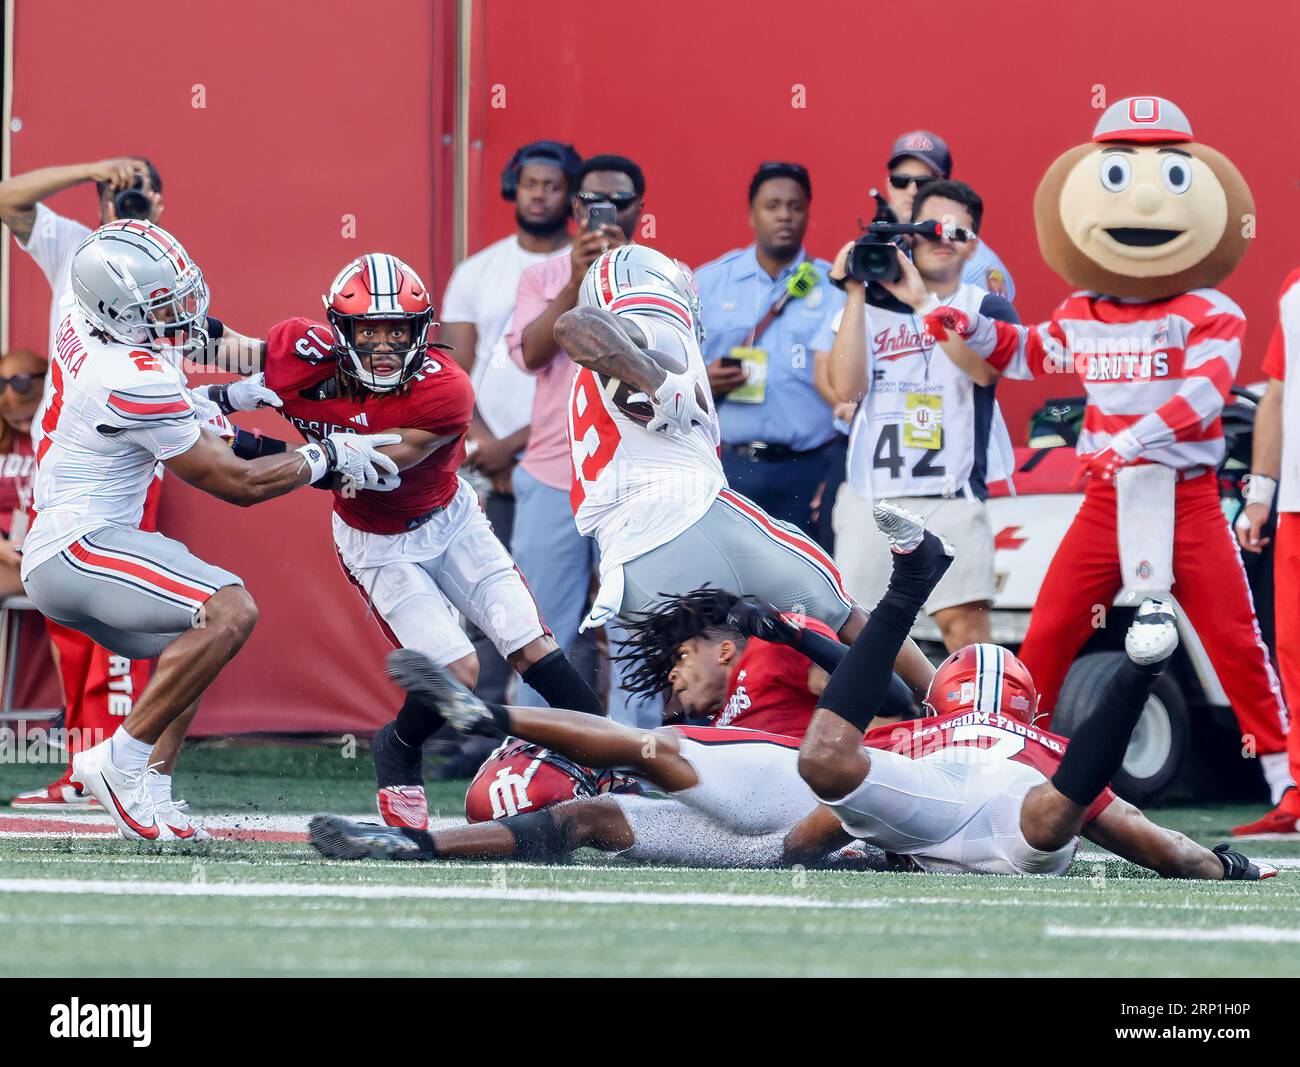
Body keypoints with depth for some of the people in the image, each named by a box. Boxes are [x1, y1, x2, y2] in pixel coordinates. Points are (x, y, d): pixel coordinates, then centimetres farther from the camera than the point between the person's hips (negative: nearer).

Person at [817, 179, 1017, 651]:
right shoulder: (870, 307, 10)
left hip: (951, 498, -2)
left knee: (965, 626, -12)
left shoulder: (986, 308, 8)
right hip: (869, 496, 2)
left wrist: (923, 302, -18)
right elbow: (846, 386, -3)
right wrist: (856, 293, -4)